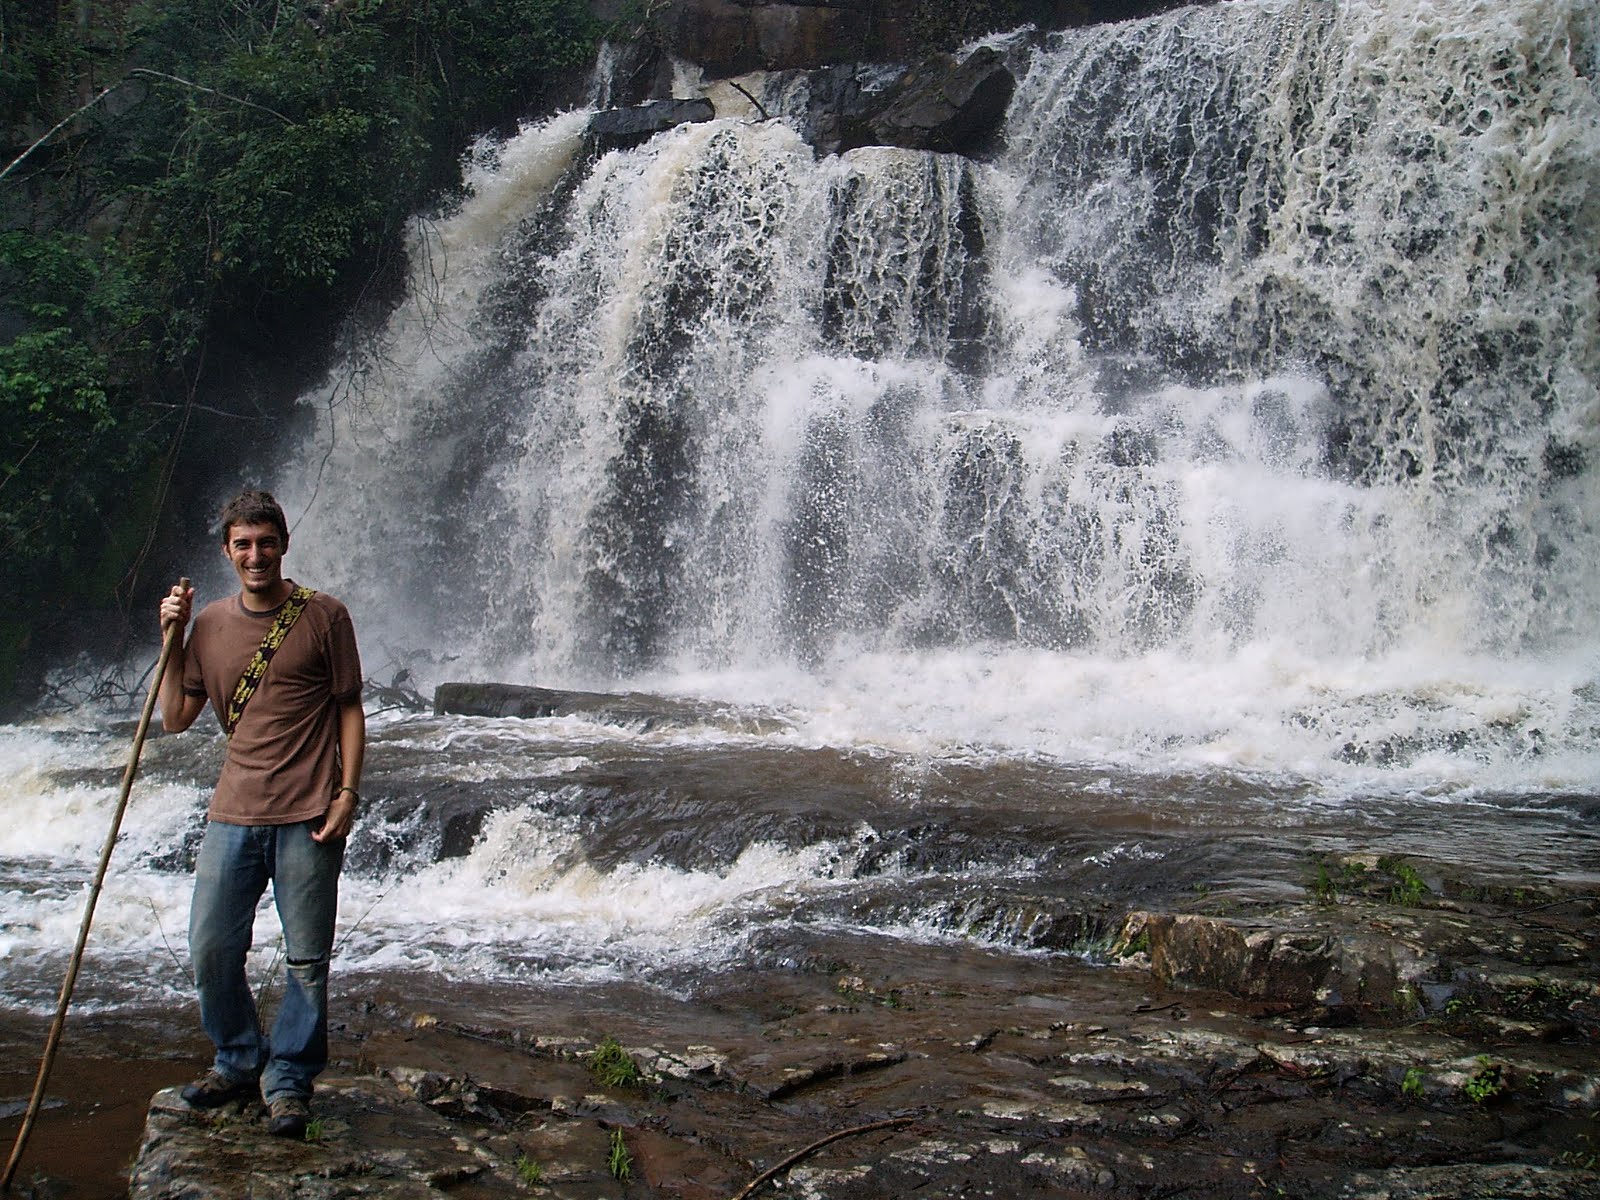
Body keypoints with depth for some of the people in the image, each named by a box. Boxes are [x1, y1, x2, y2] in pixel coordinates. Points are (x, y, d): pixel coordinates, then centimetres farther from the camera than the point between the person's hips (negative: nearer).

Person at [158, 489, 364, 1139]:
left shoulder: (323, 616, -2)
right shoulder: (211, 623, 9)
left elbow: (349, 708, 0)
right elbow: (175, 719, 11)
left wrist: (347, 791, -8)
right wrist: (173, 641, 2)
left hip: (308, 816, -4)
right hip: (234, 812, 4)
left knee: (307, 959, 2)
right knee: (210, 948, 7)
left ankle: (288, 1080, 17)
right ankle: (238, 1062, 29)